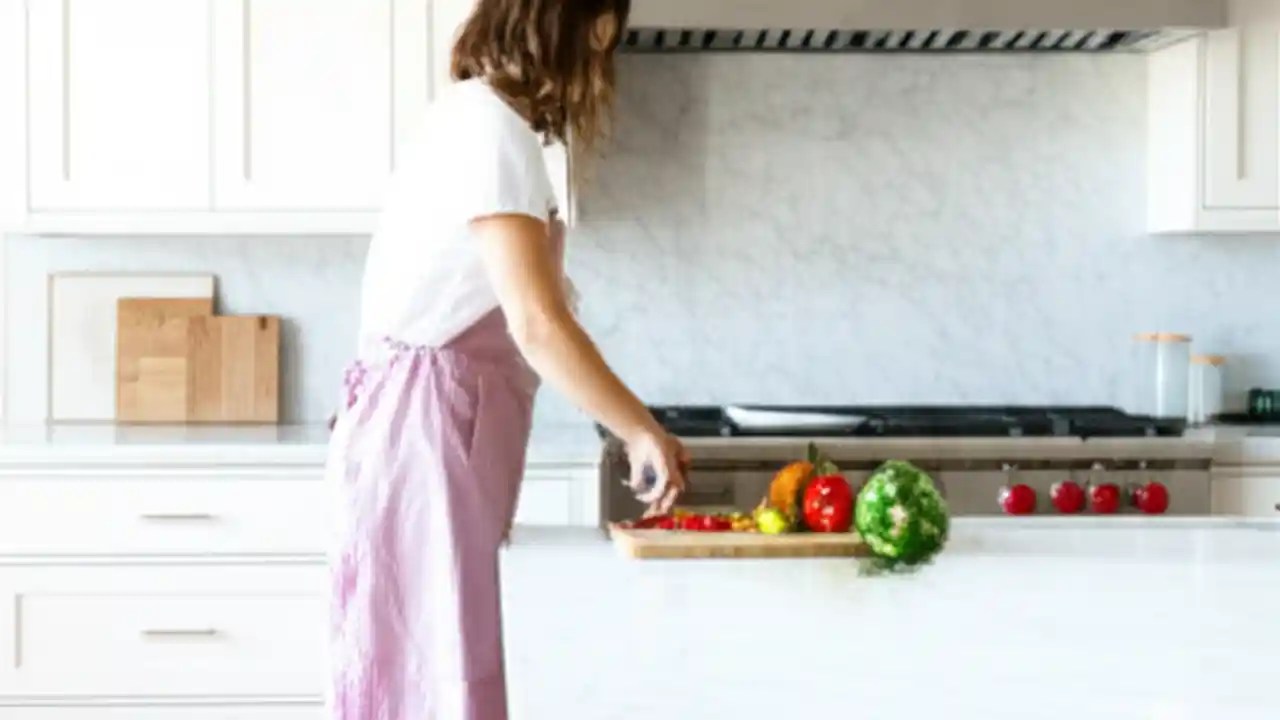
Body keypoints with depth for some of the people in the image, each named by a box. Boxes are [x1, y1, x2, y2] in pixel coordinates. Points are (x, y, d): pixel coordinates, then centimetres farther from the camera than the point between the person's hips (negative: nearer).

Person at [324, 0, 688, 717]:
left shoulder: (475, 120, 17)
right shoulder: (491, 127, -14)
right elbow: (537, 325, -23)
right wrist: (643, 431, -15)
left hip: (445, 422, 10)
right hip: (428, 424, -10)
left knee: (426, 660, 12)